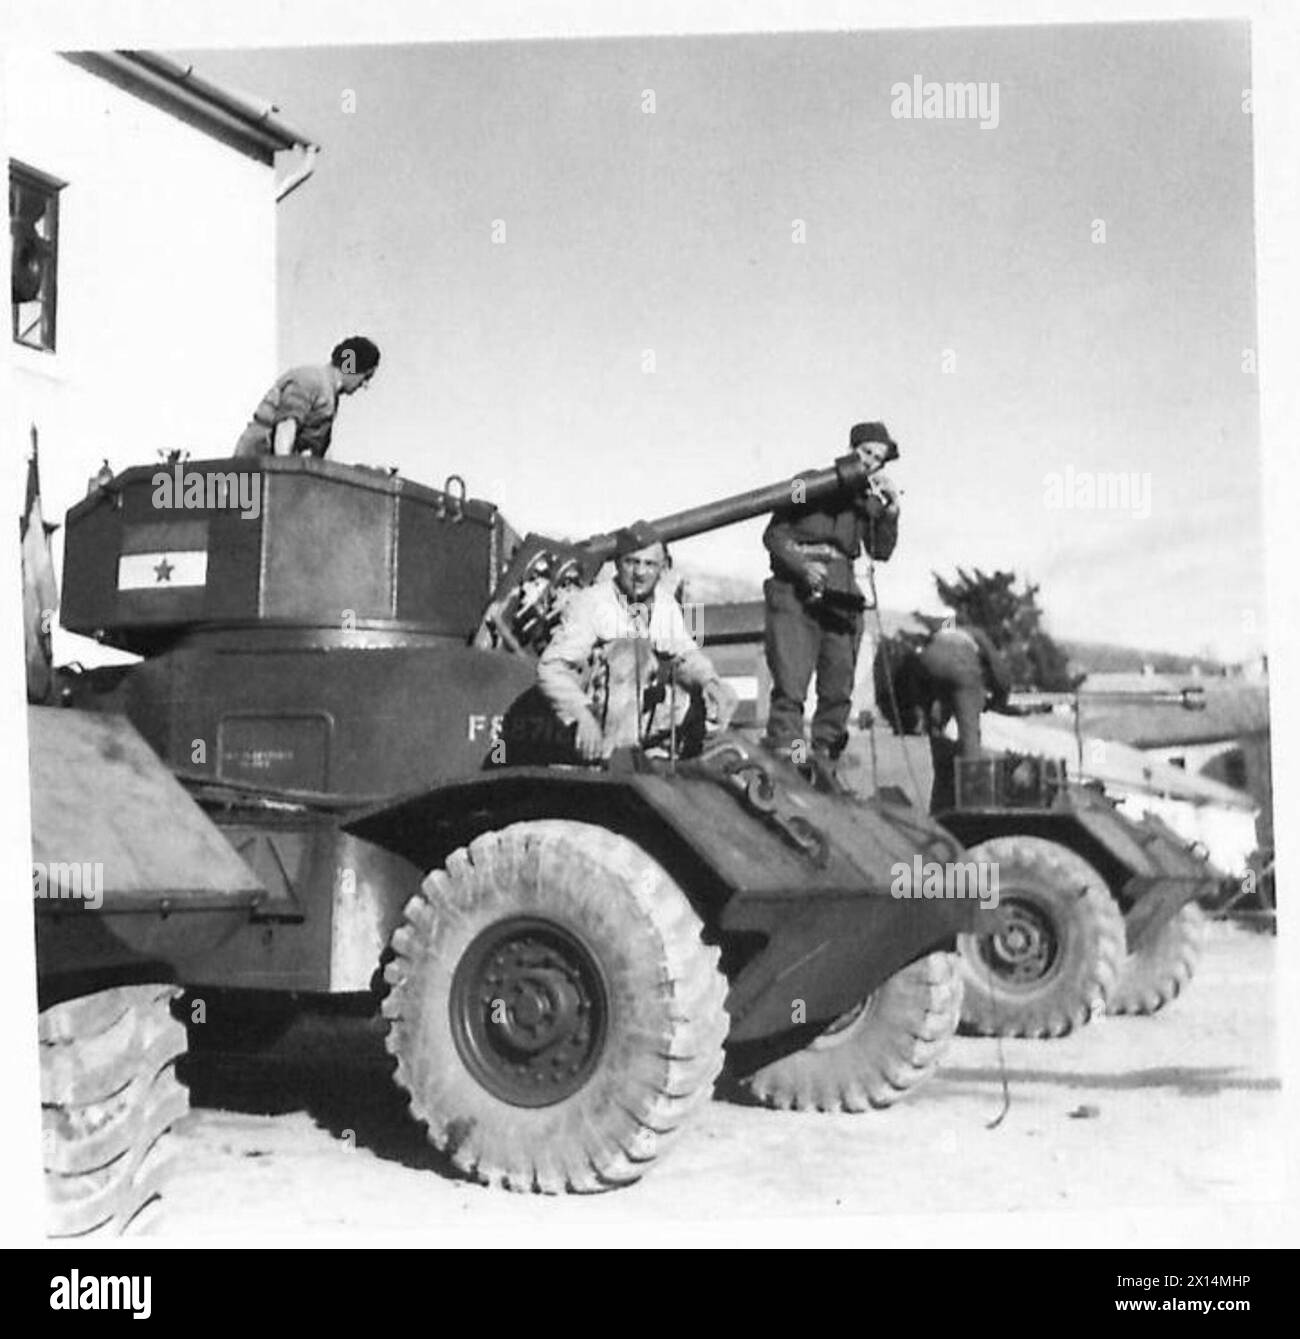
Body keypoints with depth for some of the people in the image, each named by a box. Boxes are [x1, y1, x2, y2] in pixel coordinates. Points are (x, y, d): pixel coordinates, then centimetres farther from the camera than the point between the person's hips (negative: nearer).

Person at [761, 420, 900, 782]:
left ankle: (824, 766, 15)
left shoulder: (870, 502, 15)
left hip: (840, 598, 5)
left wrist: (891, 510, -11)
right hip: (795, 591, -4)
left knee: (839, 691, 4)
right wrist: (803, 565, -16)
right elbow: (773, 534, 0)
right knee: (790, 685, -15)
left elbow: (881, 552, 1)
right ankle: (783, 761, -20)